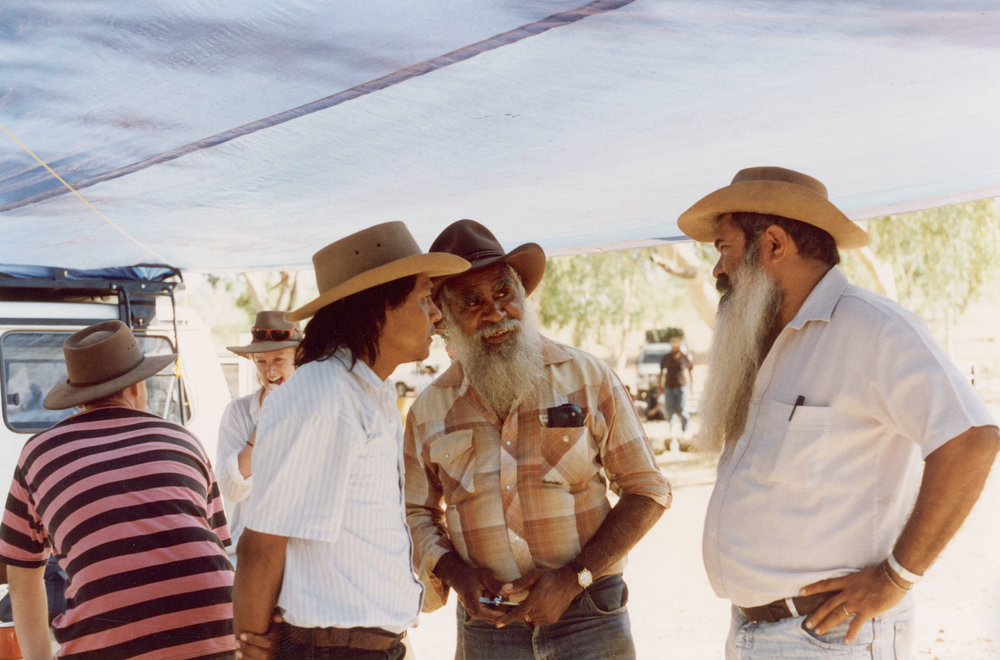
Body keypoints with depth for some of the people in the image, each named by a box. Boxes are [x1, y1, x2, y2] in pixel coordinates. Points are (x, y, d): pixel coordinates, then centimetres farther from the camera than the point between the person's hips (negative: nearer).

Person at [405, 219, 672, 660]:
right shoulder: (429, 411, 3)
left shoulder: (587, 377, -1)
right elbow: (415, 513, 13)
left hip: (588, 617, -1)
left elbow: (648, 491, 0)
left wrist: (574, 576, -10)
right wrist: (454, 573, -7)